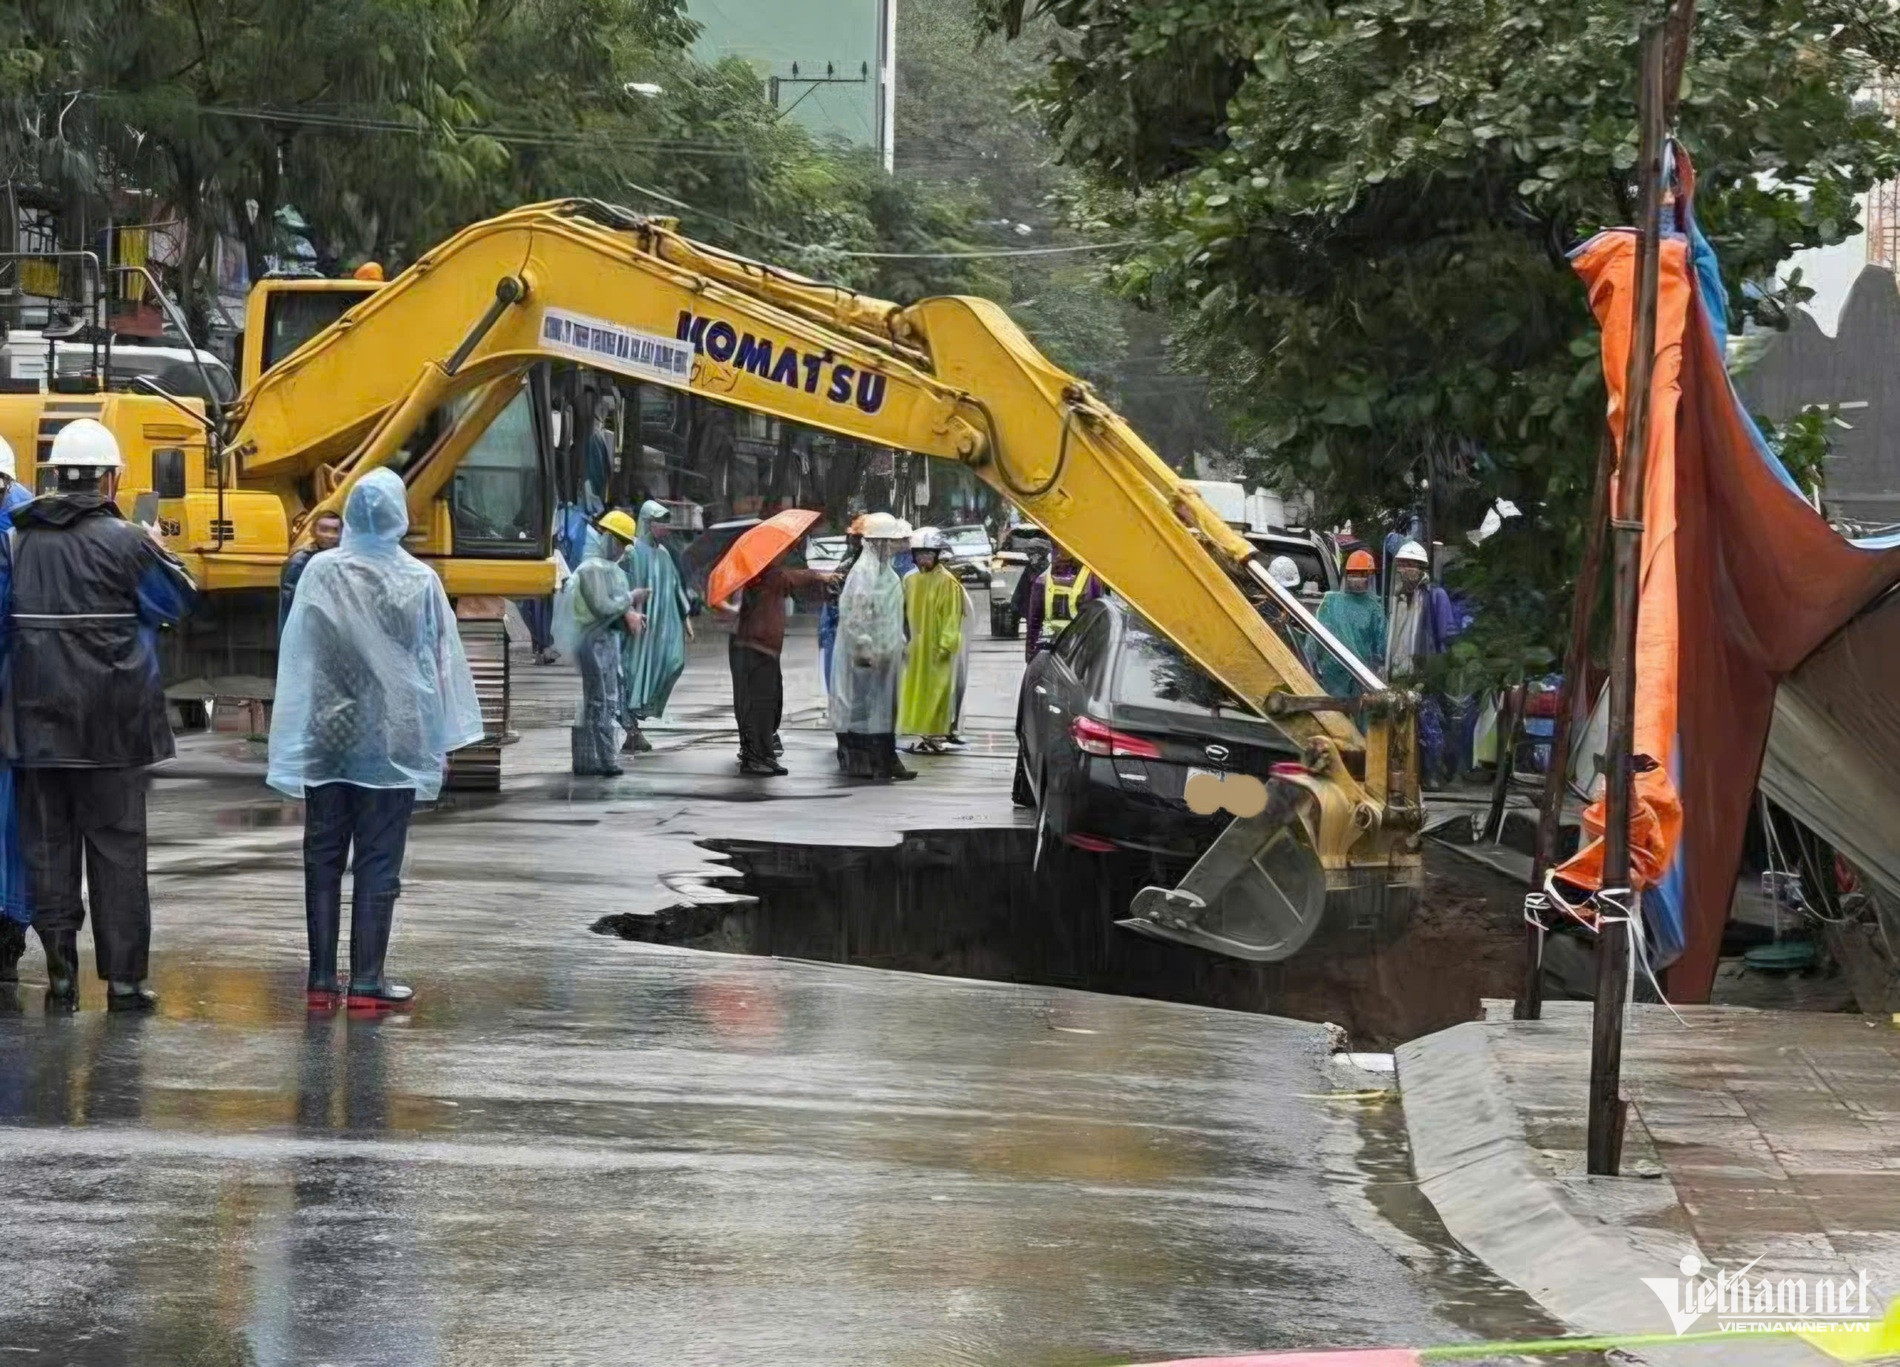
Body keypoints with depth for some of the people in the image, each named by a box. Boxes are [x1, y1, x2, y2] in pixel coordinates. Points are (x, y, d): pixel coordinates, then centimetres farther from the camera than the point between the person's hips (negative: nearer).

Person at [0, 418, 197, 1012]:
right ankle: (123, 978, 3)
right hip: (112, 723, -3)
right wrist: (158, 552, 18)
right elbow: (177, 602, 2)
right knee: (117, 847, 3)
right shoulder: (124, 541, -8)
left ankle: (60, 975, 7)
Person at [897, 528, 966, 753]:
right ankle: (925, 736, 14)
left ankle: (935, 737, -1)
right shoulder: (911, 581, 12)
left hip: (937, 648, -7)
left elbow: (952, 617, -11)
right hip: (916, 648, 7)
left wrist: (946, 644, -16)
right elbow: (906, 614, 15)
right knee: (917, 691, 8)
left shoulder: (947, 582, -9)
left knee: (936, 692, -4)